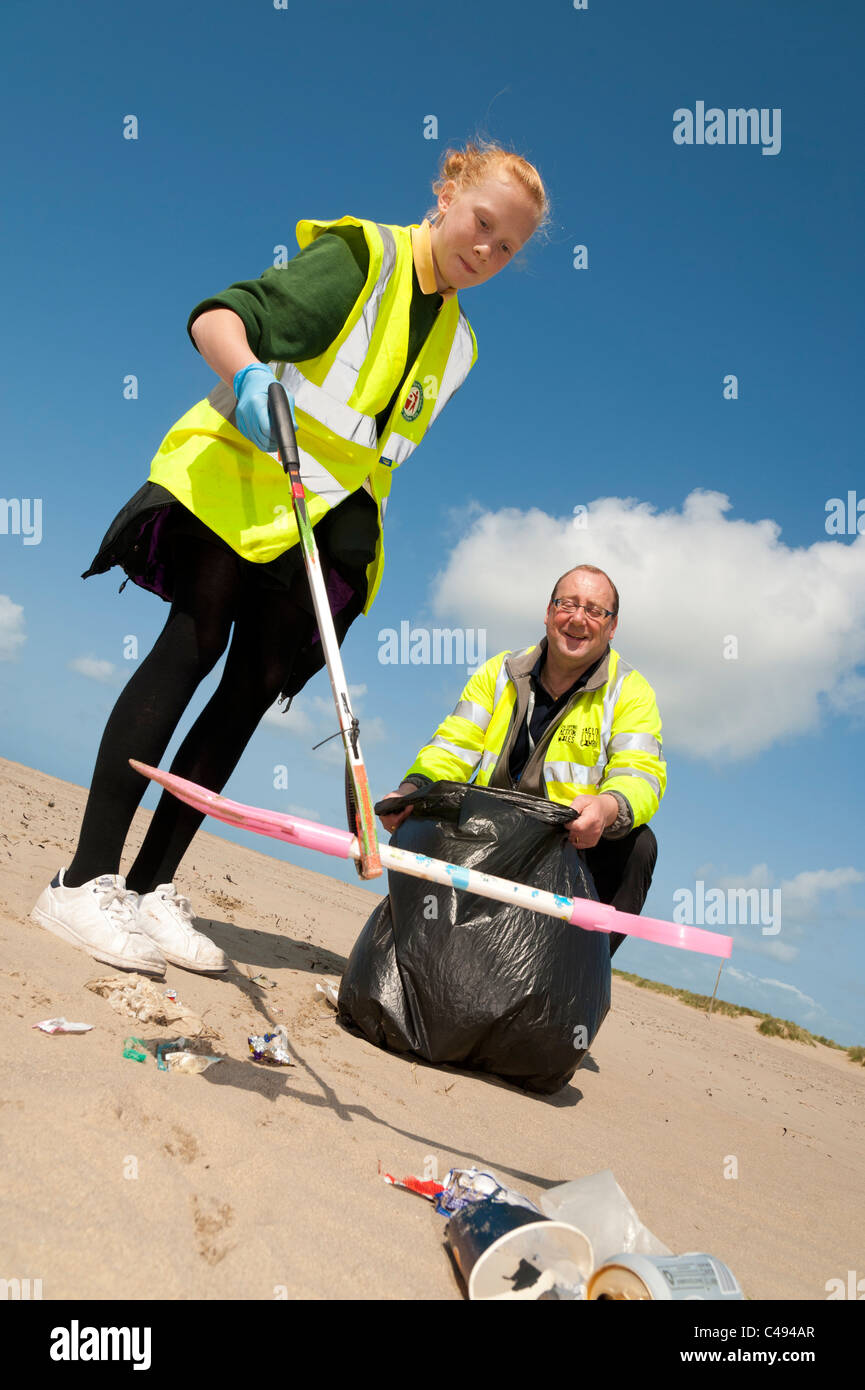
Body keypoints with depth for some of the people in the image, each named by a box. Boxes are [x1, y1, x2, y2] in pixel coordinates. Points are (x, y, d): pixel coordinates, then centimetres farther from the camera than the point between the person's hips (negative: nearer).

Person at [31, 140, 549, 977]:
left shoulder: (453, 344, 16)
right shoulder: (361, 257, -3)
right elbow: (218, 317, -16)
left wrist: (359, 549, 15)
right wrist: (246, 374, -37)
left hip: (323, 523, 6)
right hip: (234, 478, -6)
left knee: (255, 687, -3)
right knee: (194, 646, -16)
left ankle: (150, 887, 1)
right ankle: (85, 882, -15)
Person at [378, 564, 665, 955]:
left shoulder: (631, 691, -2)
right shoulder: (499, 673, 6)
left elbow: (642, 773, -16)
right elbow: (455, 746, -1)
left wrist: (608, 807, -41)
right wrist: (413, 789, -24)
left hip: (580, 846, -2)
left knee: (636, 842, -30)